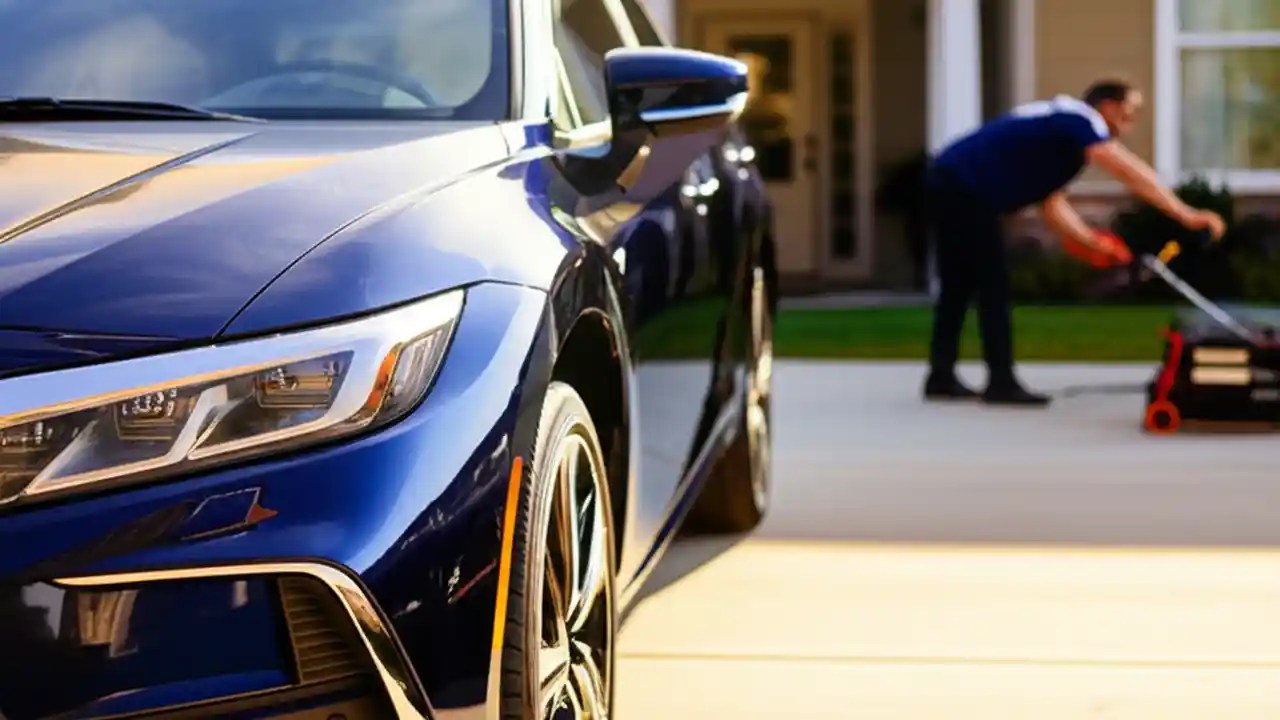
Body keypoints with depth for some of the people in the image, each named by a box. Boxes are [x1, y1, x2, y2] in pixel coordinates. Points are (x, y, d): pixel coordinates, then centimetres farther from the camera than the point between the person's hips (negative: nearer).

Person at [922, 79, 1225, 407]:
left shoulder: (1059, 128, 20)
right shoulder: (1079, 119, -9)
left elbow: (1052, 206, 11)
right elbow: (1129, 171, -24)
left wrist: (1092, 239, -3)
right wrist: (1185, 214, -29)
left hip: (948, 183, 10)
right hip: (965, 190, -10)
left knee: (960, 285, 15)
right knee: (992, 285, -5)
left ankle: (941, 376, 20)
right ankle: (1001, 381, -2)